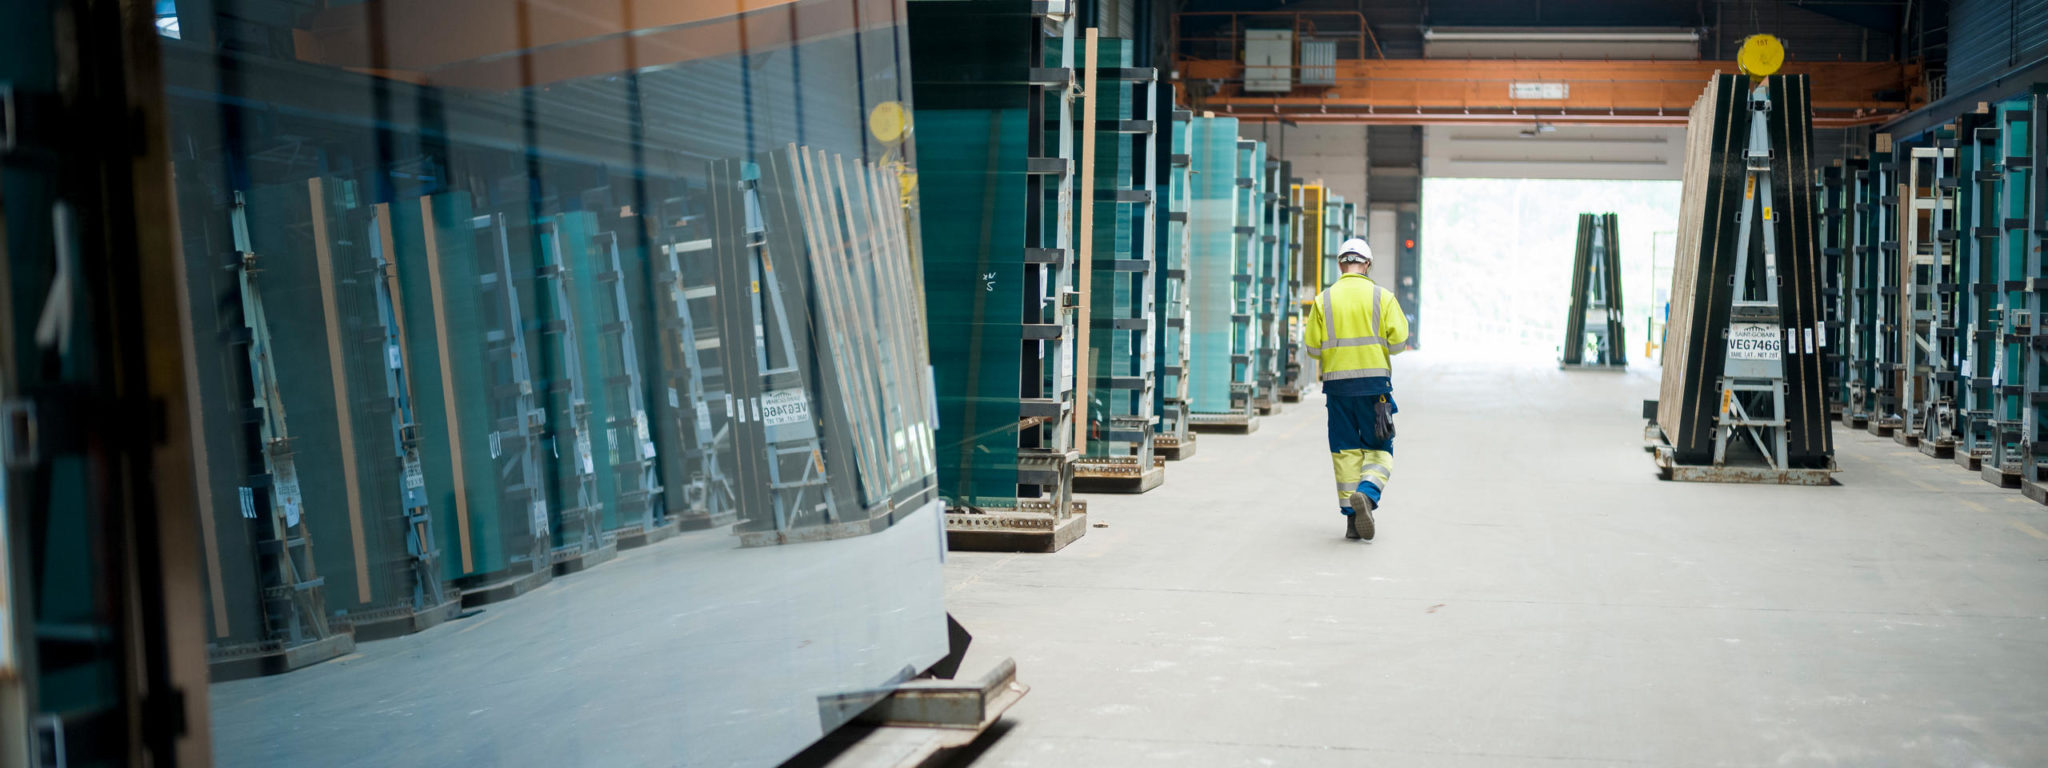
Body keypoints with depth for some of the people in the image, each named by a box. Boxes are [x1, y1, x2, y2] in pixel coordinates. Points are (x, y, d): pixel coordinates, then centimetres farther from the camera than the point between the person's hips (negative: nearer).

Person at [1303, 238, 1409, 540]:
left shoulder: (1323, 300, 3)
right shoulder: (1382, 296, 0)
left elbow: (1313, 347, 0)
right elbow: (1397, 340, -7)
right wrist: (1378, 345, 14)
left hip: (1337, 382, 2)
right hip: (1374, 381, -1)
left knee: (1346, 450, 7)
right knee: (1378, 448, 7)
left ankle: (1352, 520, 6)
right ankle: (1367, 494, -20)